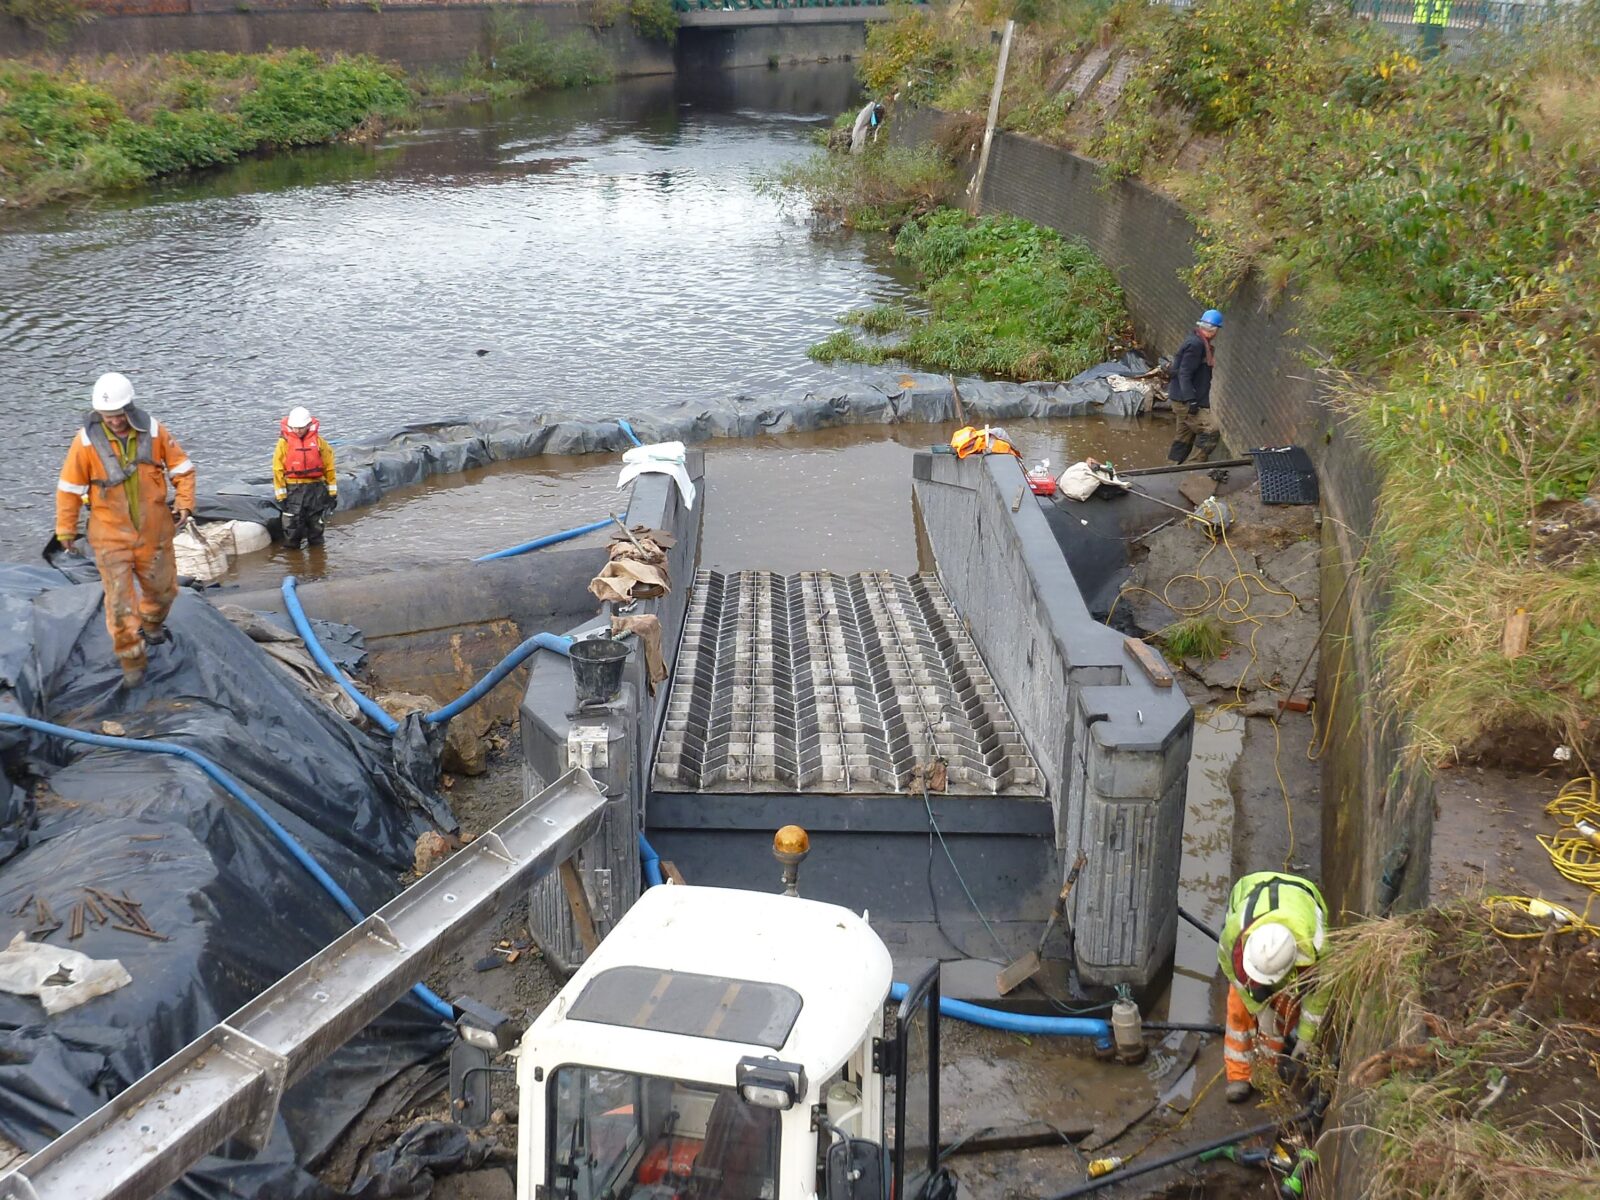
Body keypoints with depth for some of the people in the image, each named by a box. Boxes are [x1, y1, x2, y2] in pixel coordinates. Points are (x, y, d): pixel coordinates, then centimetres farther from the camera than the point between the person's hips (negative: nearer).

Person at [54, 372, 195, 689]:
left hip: (153, 530, 2)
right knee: (120, 600, -4)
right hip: (110, 535, -2)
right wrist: (66, 530, -1)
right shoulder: (87, 440, -14)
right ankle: (132, 661, 10)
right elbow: (69, 487, -5)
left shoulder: (152, 431, -10)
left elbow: (181, 466, 2)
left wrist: (184, 502, -10)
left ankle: (152, 624, 51)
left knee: (162, 588, 18)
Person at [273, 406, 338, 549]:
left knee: (316, 524, 11)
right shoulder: (284, 443, -2)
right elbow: (278, 470, -2)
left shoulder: (318, 441, 2)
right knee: (292, 526, -4)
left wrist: (332, 492, 3)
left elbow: (329, 467, 5)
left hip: (316, 489, 2)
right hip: (293, 489, -2)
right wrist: (281, 495, -6)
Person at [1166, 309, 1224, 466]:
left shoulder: (1204, 344, 16)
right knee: (1211, 431, -14)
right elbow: (1184, 374, -22)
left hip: (1186, 401, 11)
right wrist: (1191, 400, -27)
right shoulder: (1195, 344, -16)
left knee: (1185, 438, 15)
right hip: (1186, 401, -11)